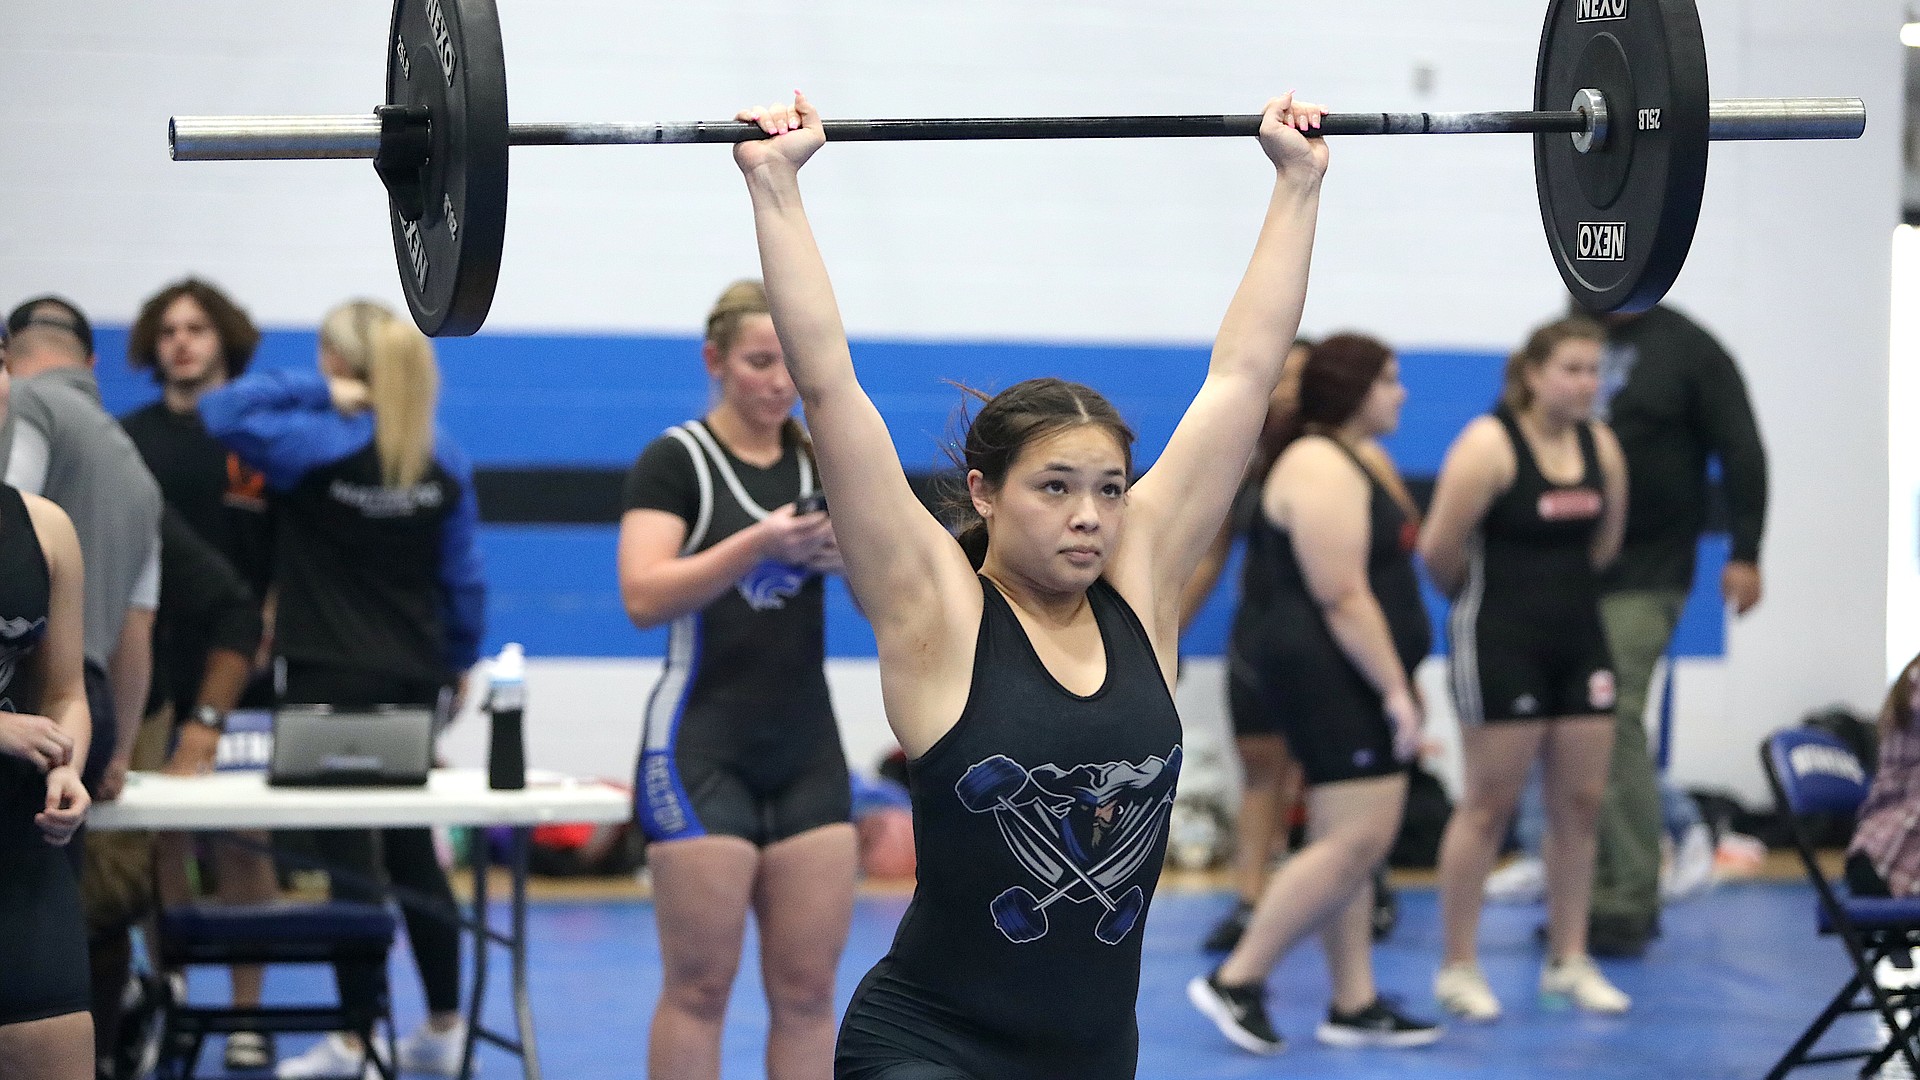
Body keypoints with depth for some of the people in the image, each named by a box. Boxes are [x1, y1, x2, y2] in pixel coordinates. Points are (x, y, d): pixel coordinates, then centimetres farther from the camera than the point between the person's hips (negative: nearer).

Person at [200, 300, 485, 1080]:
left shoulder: (314, 445, -13)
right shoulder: (443, 461, 2)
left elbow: (221, 411, -6)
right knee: (413, 852, 16)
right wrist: (458, 663, 17)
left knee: (349, 858, -2)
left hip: (329, 679, -5)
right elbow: (464, 578, 6)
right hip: (414, 678, 5)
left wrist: (319, 394, -8)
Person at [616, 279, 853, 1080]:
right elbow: (644, 597, -16)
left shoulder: (822, 465, 11)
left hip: (808, 751, 5)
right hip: (704, 749, -5)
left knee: (807, 988, 4)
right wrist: (757, 544, -25)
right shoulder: (677, 460, -4)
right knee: (699, 986, -3)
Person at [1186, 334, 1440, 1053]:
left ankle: (1355, 1006, 12)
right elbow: (1343, 597, -21)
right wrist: (1396, 691, -20)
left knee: (1352, 844, 10)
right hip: (1330, 675, -11)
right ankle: (1237, 981, -8)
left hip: (1346, 684, 11)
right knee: (1357, 840, -13)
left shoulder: (1342, 462, 19)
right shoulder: (1322, 469, -15)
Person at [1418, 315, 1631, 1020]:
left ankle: (1569, 962, 18)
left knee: (1580, 802, 8)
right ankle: (1458, 969, 7)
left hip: (1578, 638, 7)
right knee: (1489, 805, -1)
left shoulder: (1600, 446, 5)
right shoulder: (1489, 445, -15)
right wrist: (1485, 598, 0)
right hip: (1499, 644, -7)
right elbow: (1439, 550, -16)